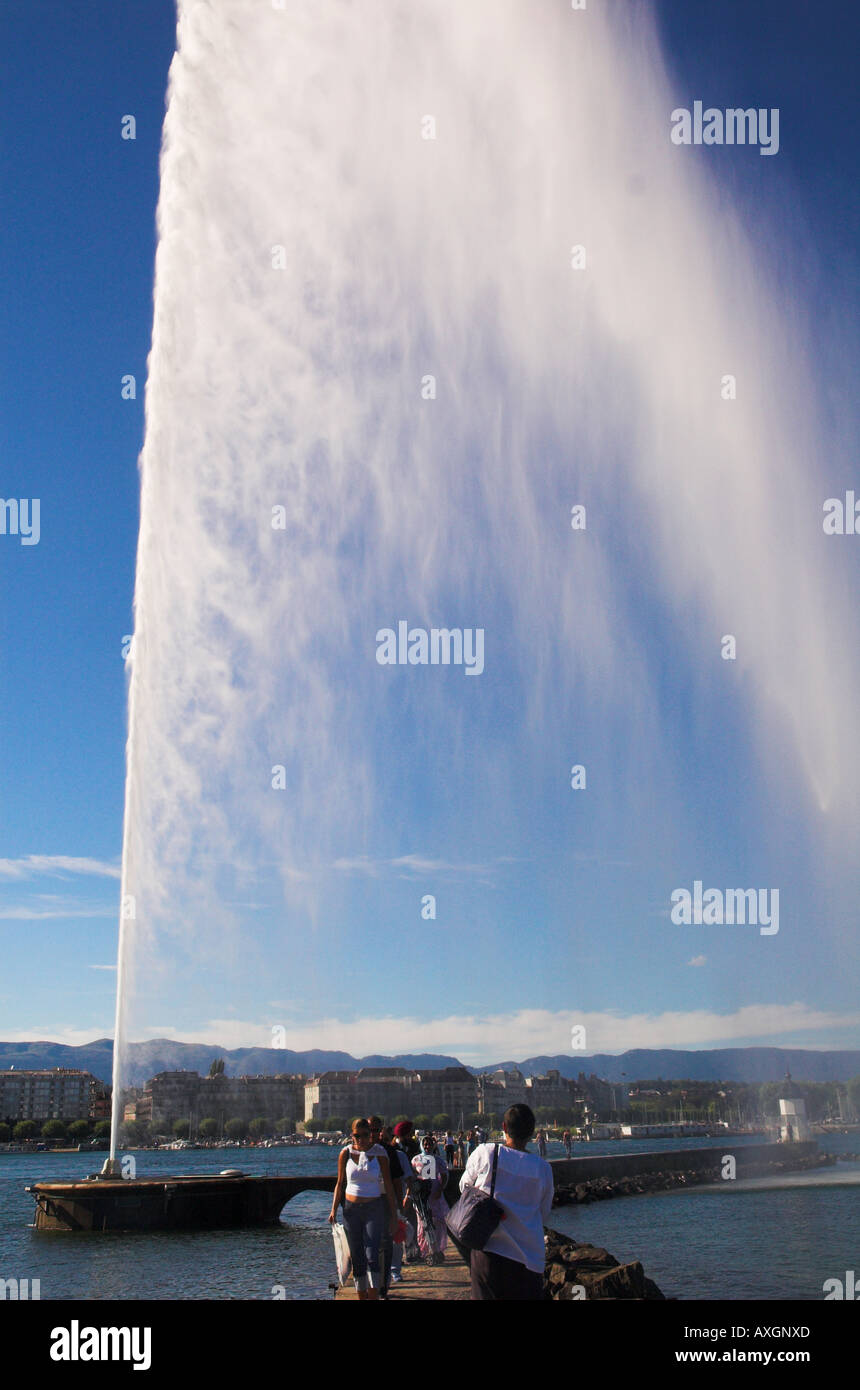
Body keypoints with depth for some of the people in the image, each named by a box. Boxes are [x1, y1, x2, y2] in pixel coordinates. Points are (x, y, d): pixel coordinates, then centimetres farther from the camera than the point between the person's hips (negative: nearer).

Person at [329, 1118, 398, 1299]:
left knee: (371, 1256, -14)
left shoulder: (379, 1153, -3)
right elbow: (340, 1183, 10)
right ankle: (362, 1297, 14)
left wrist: (393, 1215, 0)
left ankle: (374, 1297, -15)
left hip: (374, 1209, -2)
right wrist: (334, 1209, -1)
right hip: (351, 1209, 2)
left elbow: (388, 1186, 1)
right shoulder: (346, 1153, 1)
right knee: (357, 1259, 5)